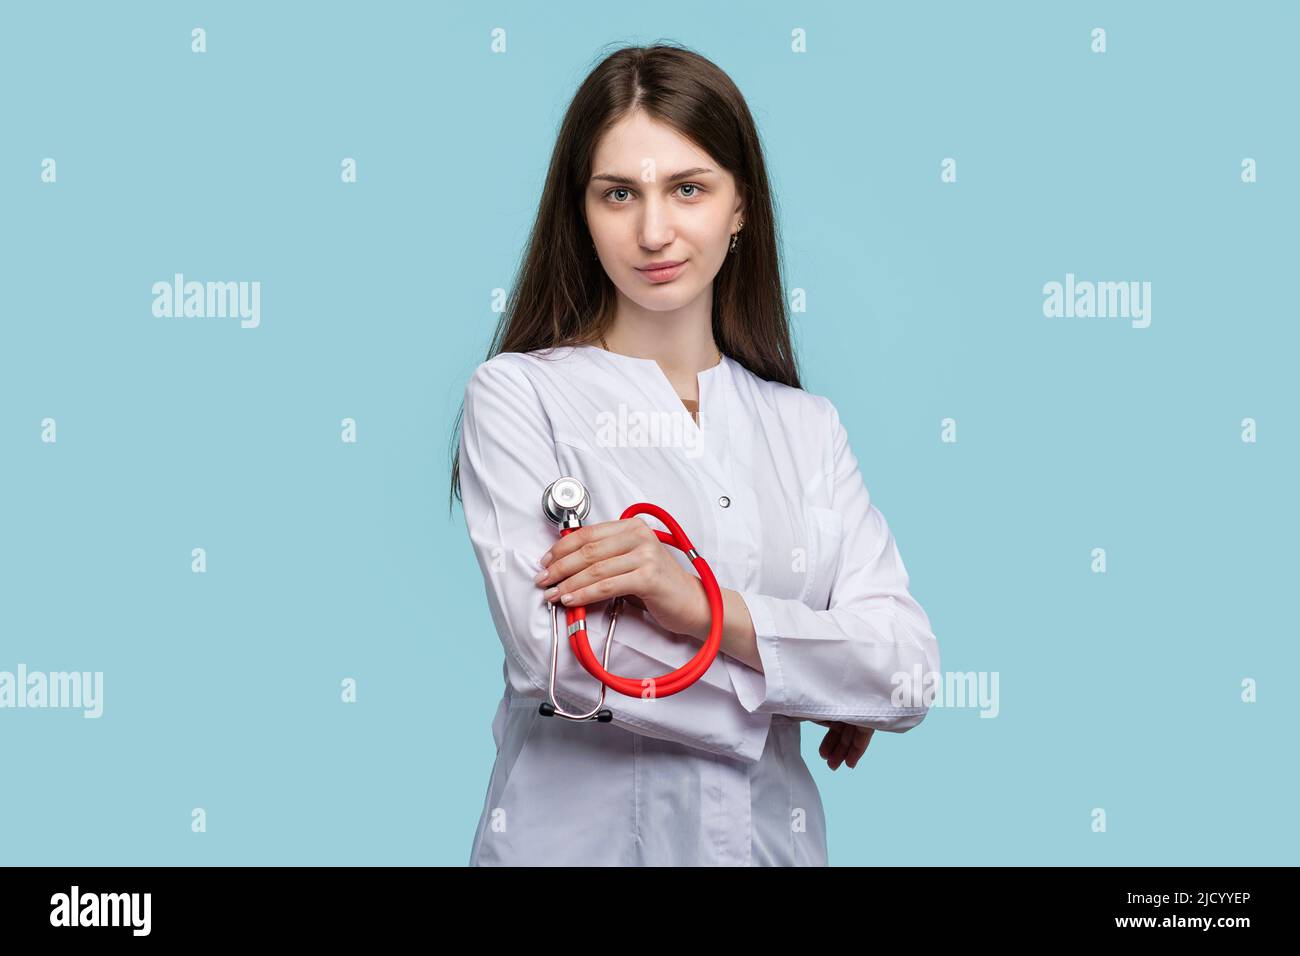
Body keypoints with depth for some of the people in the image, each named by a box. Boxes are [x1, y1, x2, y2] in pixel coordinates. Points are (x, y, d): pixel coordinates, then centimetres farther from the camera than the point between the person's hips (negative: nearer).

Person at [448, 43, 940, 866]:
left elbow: (909, 675, -6)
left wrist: (706, 607, -21)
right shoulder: (518, 394, -7)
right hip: (578, 835, -3)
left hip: (775, 834, 4)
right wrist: (812, 689, -11)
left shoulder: (807, 426, 5)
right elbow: (551, 656, -19)